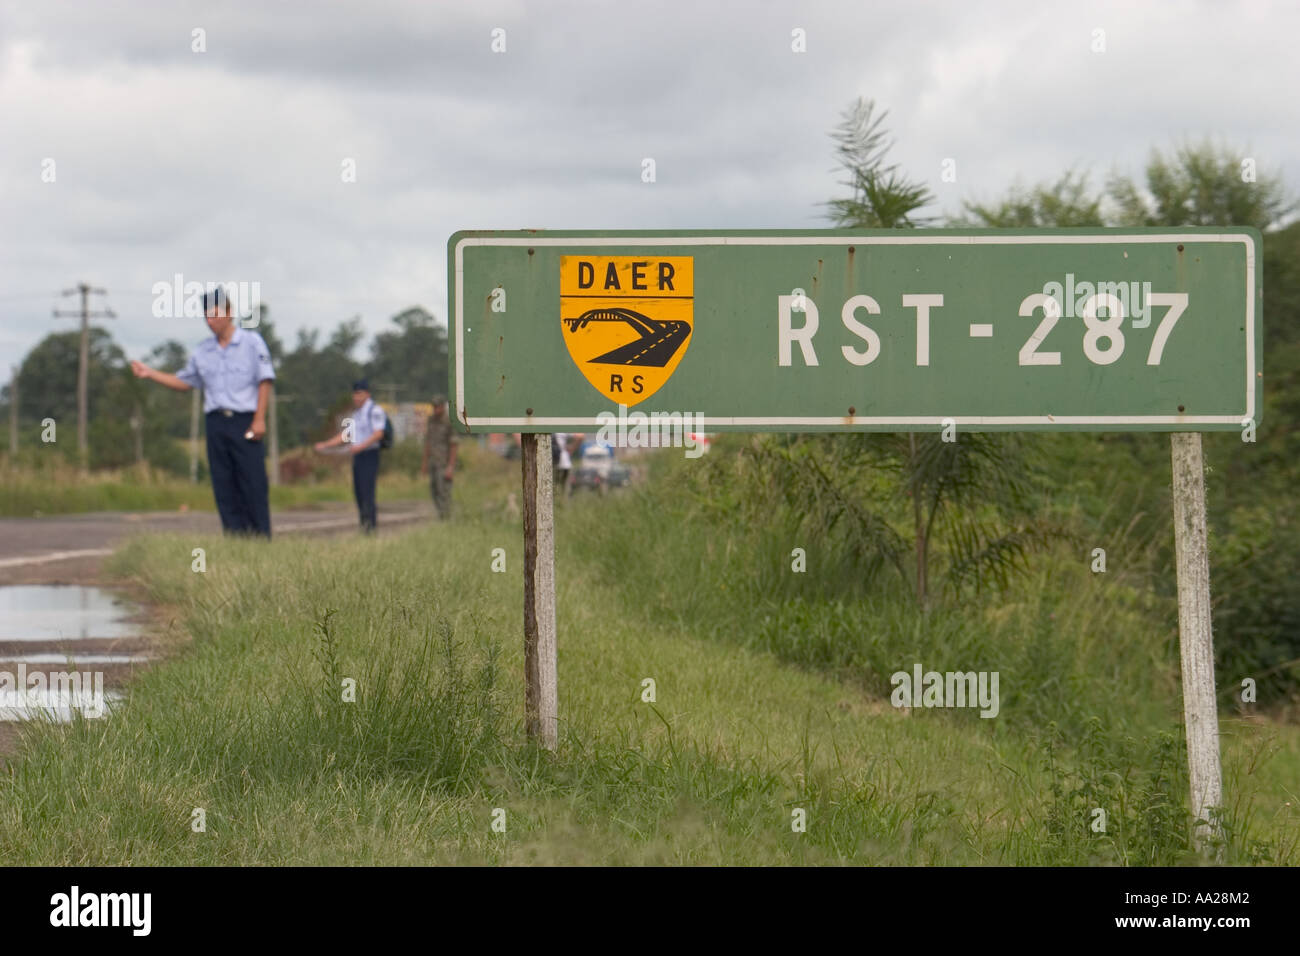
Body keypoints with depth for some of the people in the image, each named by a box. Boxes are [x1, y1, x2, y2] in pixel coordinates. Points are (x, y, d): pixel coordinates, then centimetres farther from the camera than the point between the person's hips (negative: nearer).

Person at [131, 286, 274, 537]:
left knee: (253, 485, -8)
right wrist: (150, 373, 13)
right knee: (224, 488, 1)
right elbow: (184, 382, 24)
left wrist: (259, 419, -10)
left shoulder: (252, 342, 2)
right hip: (216, 422, 5)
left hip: (245, 422, -5)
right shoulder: (202, 351, 16)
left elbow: (265, 381, -2)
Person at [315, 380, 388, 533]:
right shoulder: (356, 415, 21)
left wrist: (360, 446, -26)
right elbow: (344, 436, 22)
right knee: (358, 492, 4)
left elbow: (378, 434, -16)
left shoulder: (375, 411, -5)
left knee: (367, 491, -14)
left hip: (369, 455, -8)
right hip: (357, 457, 8)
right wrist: (325, 445, 11)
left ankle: (370, 524, -16)